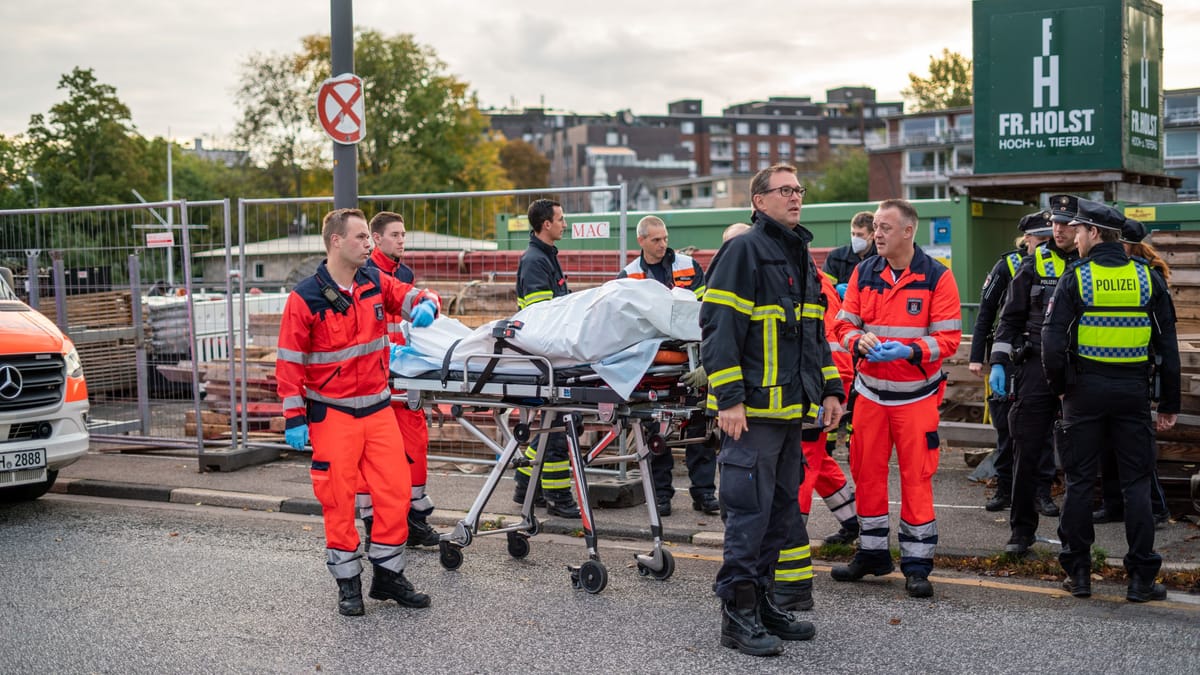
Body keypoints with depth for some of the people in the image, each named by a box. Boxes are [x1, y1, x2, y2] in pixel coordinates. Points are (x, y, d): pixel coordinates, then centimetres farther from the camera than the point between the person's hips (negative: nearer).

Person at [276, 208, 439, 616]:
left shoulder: (375, 283, 3)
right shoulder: (305, 298, -11)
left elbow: (409, 297, 14)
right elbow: (290, 361, -8)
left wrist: (424, 307, -12)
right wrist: (294, 418, -10)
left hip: (377, 407, 5)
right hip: (332, 412, -5)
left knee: (396, 490, 2)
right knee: (338, 498, 0)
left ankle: (388, 575, 17)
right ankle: (348, 583, 15)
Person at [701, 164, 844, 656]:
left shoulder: (800, 257, 18)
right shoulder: (743, 251, -9)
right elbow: (719, 328, -15)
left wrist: (829, 389, 19)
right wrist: (729, 398, -20)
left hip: (791, 408, 9)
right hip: (751, 411, -9)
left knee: (780, 508, 13)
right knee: (749, 511, -7)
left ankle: (762, 602, 23)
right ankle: (738, 615, 0)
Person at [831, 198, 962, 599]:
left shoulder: (936, 277, -7)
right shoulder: (864, 273, 5)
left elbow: (948, 337, -9)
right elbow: (844, 324, 6)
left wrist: (909, 351, -24)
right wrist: (860, 341, -16)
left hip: (916, 395, -4)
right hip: (870, 391, 4)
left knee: (917, 478, -2)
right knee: (867, 473, 9)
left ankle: (917, 563, 7)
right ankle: (872, 553, 24)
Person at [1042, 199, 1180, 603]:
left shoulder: (1075, 278, -6)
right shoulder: (1148, 278, 3)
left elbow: (1053, 342, -11)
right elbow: (1167, 344, 4)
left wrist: (1059, 387, 5)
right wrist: (1169, 404, 10)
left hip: (1085, 389, -2)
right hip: (1134, 389, 2)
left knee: (1079, 481, 6)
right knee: (1136, 483, 5)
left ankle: (1078, 573, 10)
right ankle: (1141, 578, 5)